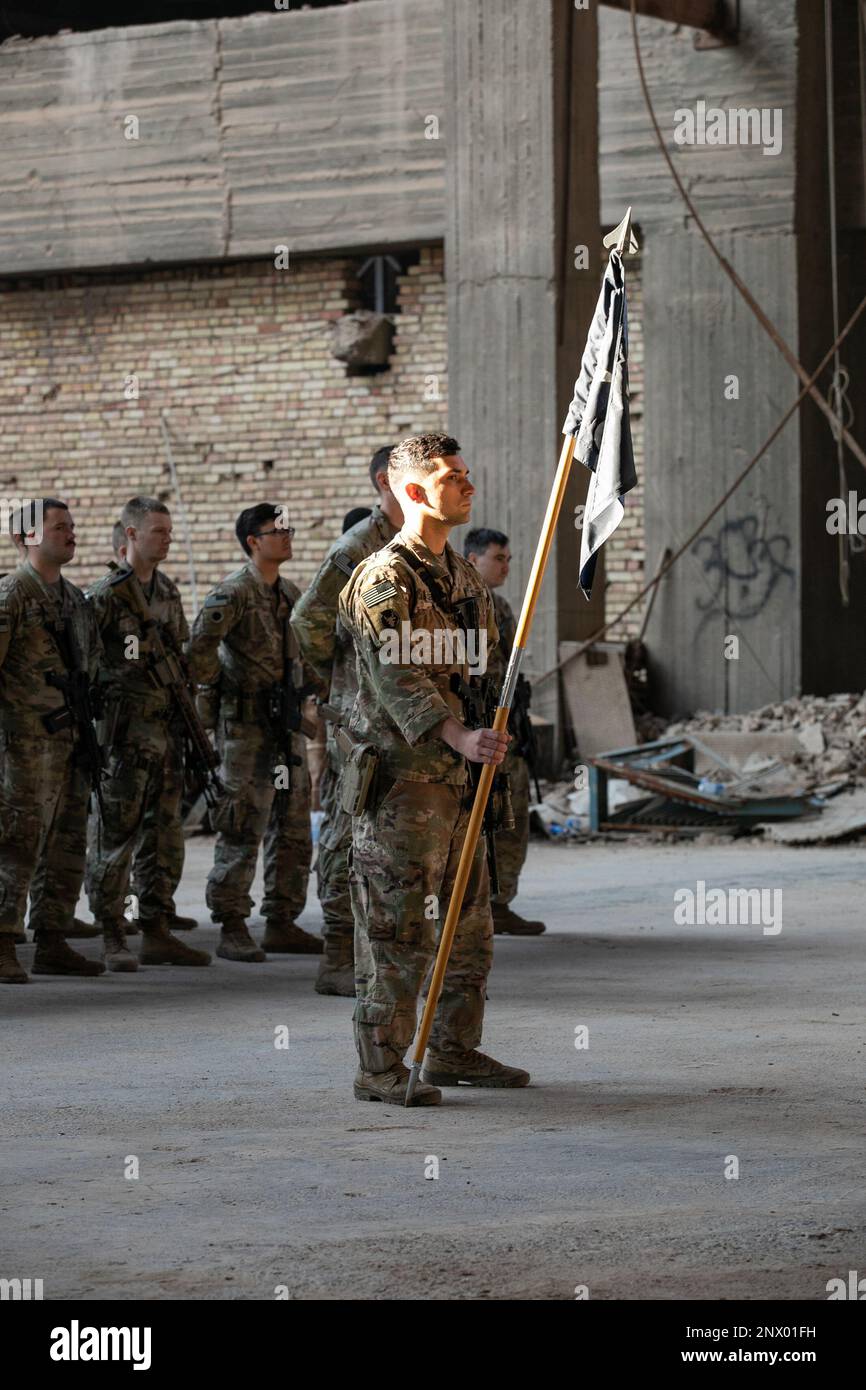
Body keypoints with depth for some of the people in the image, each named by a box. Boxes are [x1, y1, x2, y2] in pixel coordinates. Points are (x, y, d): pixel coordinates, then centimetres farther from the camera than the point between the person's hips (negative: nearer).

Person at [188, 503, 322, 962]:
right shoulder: (234, 592, -11)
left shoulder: (290, 594, 15)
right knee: (243, 829, -8)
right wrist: (216, 694, -11)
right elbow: (199, 646, -20)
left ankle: (282, 924, 16)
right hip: (246, 726, -8)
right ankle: (232, 930, -4)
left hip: (287, 725, 8)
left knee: (293, 829, 9)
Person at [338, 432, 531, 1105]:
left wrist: (490, 736, 12)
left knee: (470, 922, 13)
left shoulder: (465, 576, 16)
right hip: (401, 777, -9)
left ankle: (455, 1051, 23)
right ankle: (381, 1068, -2)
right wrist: (460, 737, -33)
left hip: (457, 772, 9)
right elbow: (396, 677, -22)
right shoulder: (383, 579, -12)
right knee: (399, 927, -7)